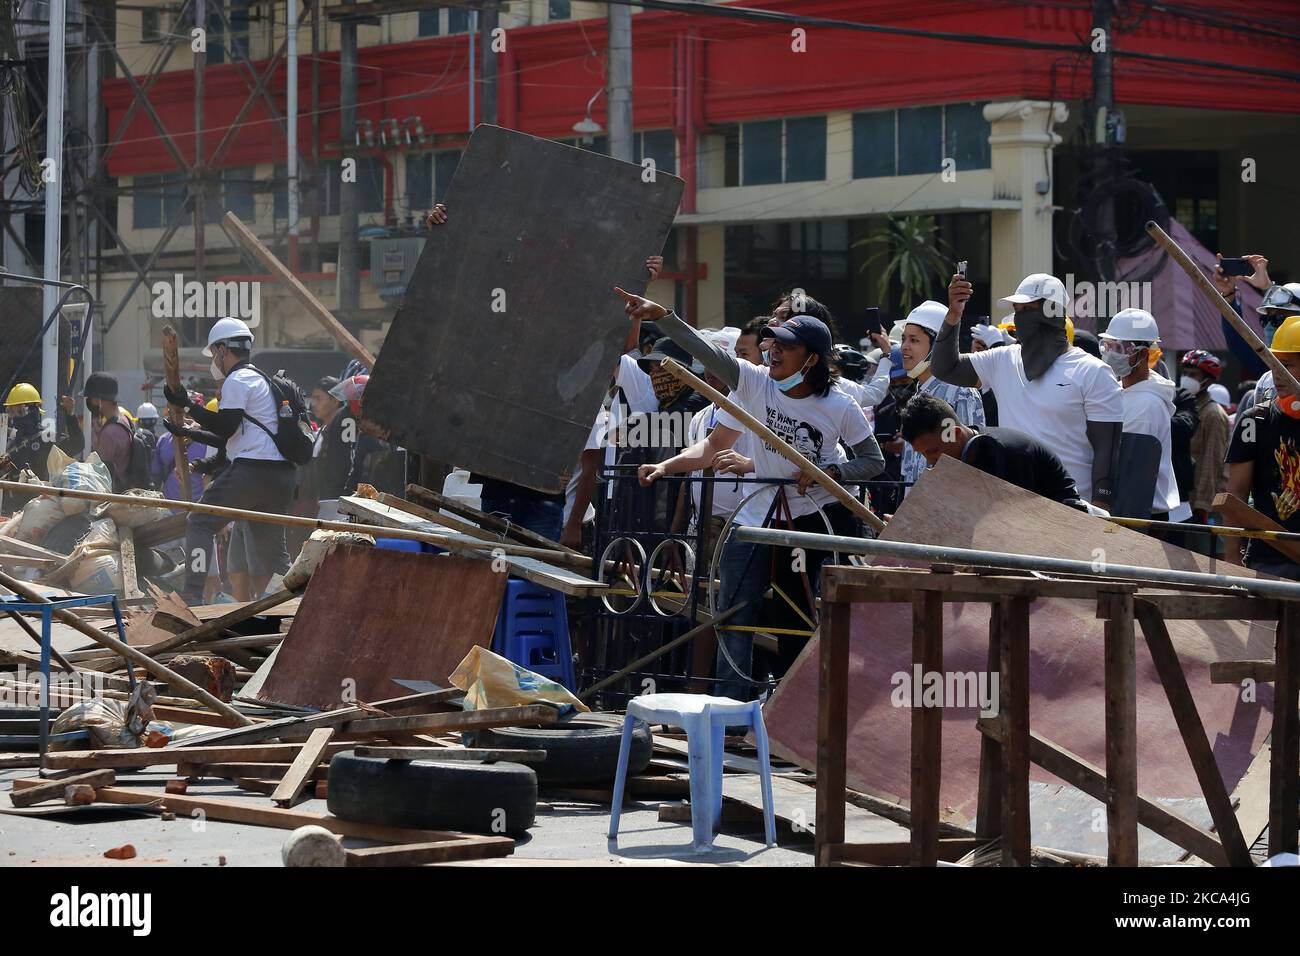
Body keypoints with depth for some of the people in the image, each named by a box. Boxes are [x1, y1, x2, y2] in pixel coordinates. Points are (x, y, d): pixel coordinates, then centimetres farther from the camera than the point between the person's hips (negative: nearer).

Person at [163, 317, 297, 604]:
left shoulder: (237, 380, -3)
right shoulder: (259, 379, 27)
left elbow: (225, 428, -11)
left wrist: (187, 405, -4)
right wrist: (187, 432, 30)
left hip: (252, 470, -9)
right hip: (282, 476, 9)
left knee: (200, 524, -3)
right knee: (271, 548, 14)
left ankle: (193, 596, -12)